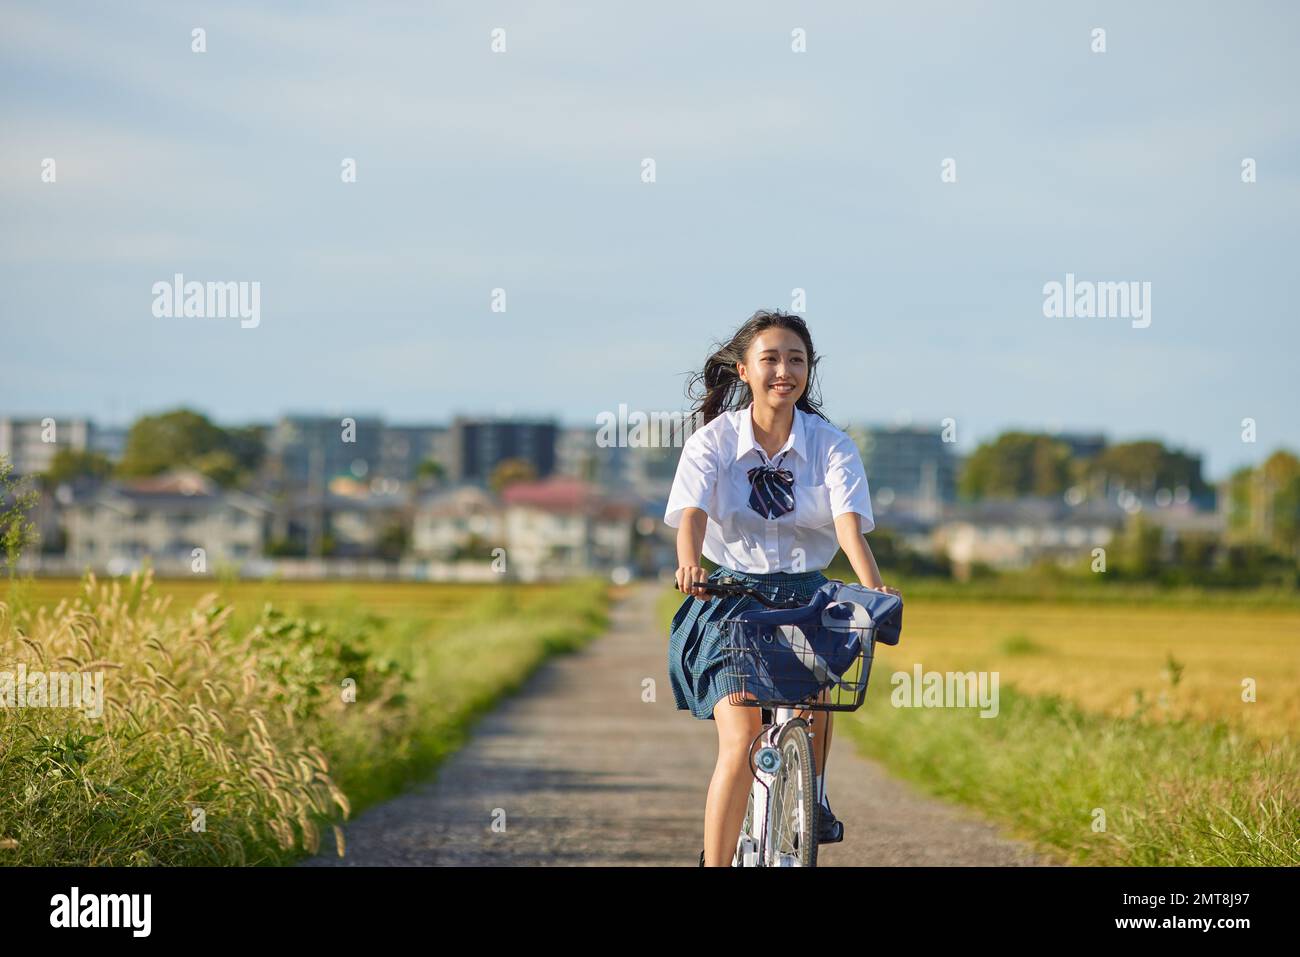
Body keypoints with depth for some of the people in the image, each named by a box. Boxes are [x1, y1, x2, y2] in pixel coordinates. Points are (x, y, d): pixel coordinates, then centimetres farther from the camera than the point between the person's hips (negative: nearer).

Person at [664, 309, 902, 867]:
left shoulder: (831, 445, -3)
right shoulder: (713, 440, -5)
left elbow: (849, 523, -17)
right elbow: (692, 513, -20)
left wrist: (873, 589, -36)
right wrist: (689, 564, -43)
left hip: (805, 596, 2)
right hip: (728, 600, -2)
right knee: (740, 739, -18)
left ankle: (812, 797, 3)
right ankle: (715, 861, -12)